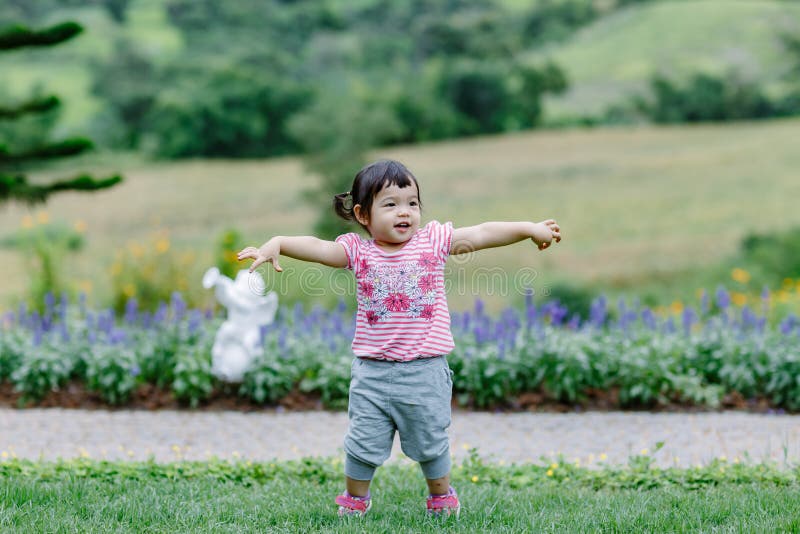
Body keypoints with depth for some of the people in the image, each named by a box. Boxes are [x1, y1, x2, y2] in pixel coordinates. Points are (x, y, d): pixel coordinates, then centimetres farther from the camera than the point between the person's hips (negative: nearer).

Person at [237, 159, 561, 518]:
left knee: (431, 442, 14)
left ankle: (442, 498, 36)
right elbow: (317, 248, -14)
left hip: (425, 371, 0)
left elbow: (483, 234, -5)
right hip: (373, 371, 0)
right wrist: (276, 244, -30)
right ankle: (354, 500, 29)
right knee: (363, 444, 7)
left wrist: (529, 228, -11)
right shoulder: (358, 251, -3)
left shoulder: (433, 241, -2)